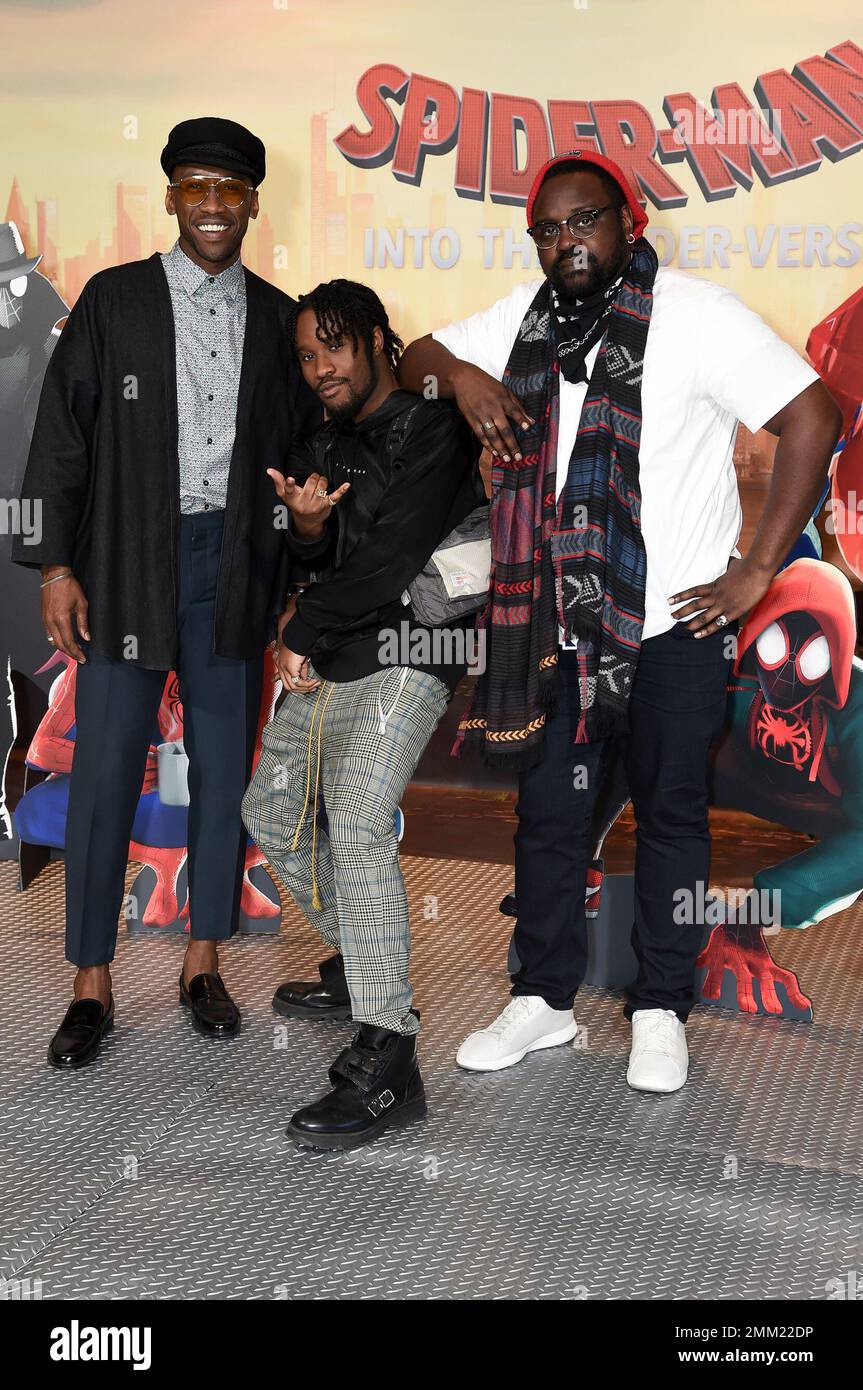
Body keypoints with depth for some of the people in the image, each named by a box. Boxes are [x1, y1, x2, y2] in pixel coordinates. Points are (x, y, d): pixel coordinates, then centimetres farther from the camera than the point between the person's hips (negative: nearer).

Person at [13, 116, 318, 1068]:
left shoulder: (277, 318, 8)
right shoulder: (114, 300, 2)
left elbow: (300, 451, 10)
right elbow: (62, 435, 0)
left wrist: (297, 581, 6)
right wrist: (55, 564, -6)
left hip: (238, 565, 2)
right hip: (128, 563, -2)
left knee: (223, 768, 8)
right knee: (105, 771, -1)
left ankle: (202, 962, 23)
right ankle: (92, 983, 11)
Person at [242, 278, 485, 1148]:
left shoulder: (431, 430, -8)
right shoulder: (327, 443, 18)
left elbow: (392, 560, -16)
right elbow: (320, 561, 15)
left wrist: (302, 628, -6)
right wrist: (307, 525, -9)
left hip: (402, 658, -9)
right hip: (326, 666, 10)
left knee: (356, 821, -26)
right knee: (271, 812, 16)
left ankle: (386, 1063, -26)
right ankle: (360, 967, 34)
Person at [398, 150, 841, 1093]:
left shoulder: (694, 314, -10)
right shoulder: (525, 319, 7)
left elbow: (810, 419, -13)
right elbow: (414, 359, 17)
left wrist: (759, 568, -14)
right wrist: (459, 375, -7)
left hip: (673, 624, -4)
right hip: (559, 621, 5)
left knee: (670, 812, 9)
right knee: (548, 811, 12)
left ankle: (660, 1008, 24)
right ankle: (543, 998, 28)